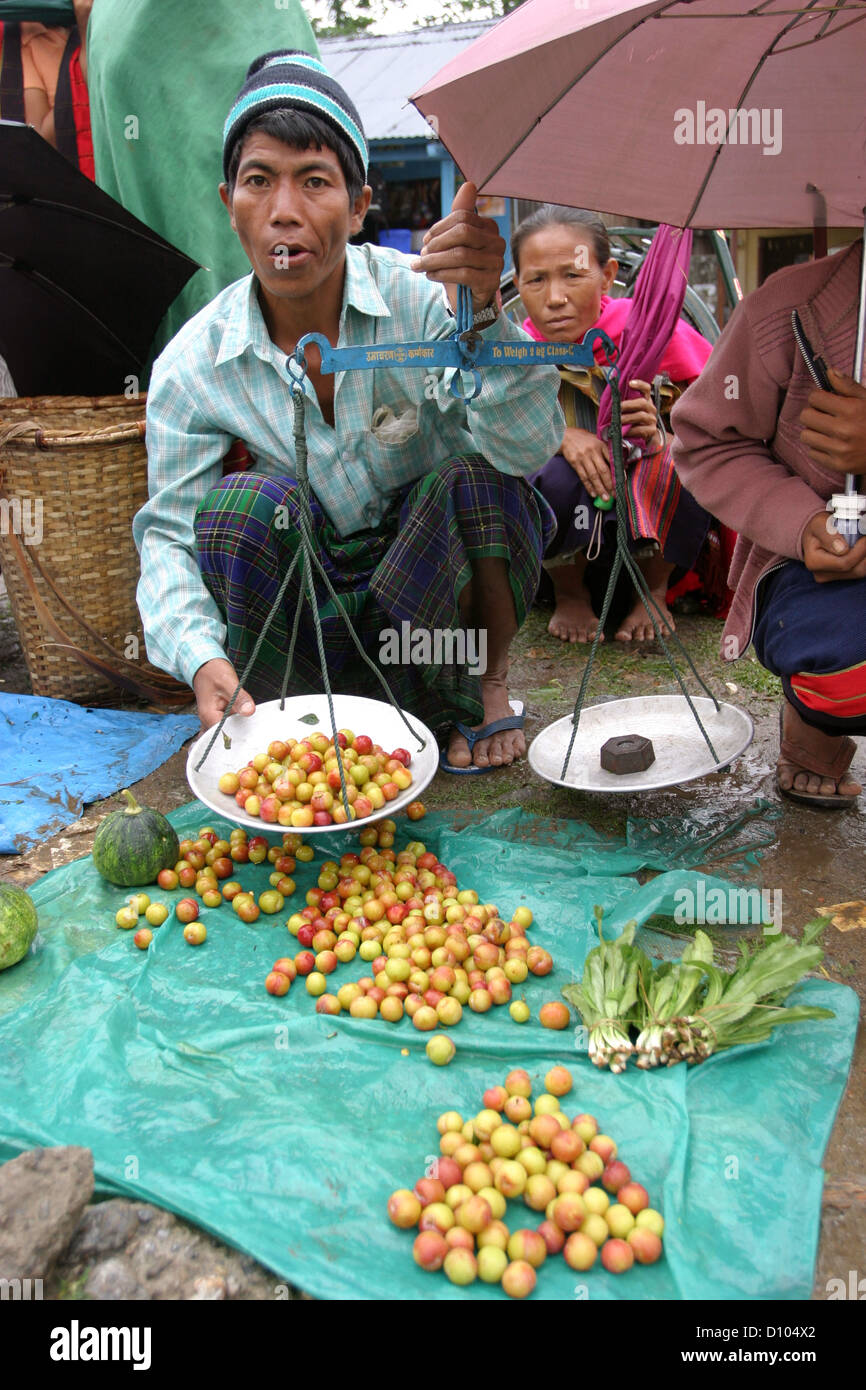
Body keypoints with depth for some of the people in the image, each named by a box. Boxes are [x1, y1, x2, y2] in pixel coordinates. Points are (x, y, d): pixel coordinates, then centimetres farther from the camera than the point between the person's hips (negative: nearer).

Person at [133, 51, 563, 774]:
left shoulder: (421, 296, -18)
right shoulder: (191, 366, -12)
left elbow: (528, 448, -30)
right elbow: (170, 531, -10)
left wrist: (480, 315, -48)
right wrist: (200, 656, -29)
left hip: (439, 566, 0)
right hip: (313, 597, 1)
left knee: (477, 476, -29)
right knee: (243, 503, -28)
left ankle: (489, 683, -1)